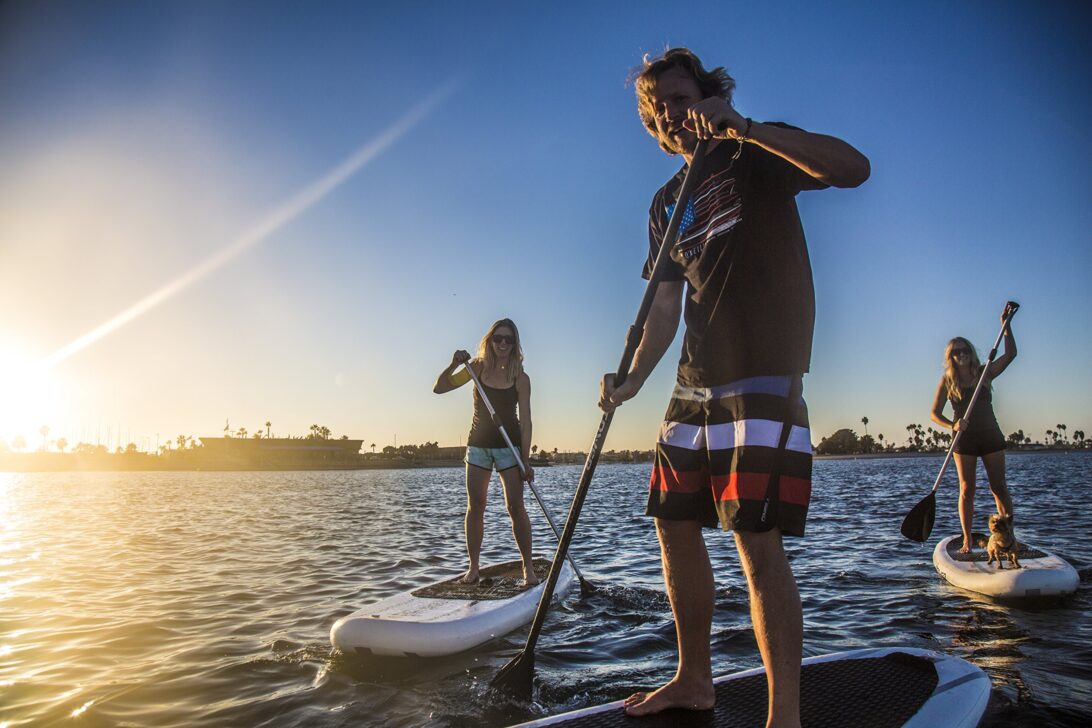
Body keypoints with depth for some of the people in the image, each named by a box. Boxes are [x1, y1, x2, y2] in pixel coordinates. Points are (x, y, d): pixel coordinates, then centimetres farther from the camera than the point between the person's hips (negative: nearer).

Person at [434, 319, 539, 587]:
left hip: (509, 446, -2)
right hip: (478, 444, 2)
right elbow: (439, 388, -1)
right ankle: (473, 566, 14)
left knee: (515, 507, -5)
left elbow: (525, 421, -8)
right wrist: (454, 365, -19)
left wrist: (525, 459, -14)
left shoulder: (520, 378, -6)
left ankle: (528, 567, 5)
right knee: (475, 506, 5)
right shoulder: (478, 368, -1)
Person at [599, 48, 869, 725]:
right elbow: (667, 304, 13)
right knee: (675, 526, 9)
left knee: (756, 539, -13)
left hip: (765, 372, -7)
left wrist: (742, 127, -23)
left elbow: (853, 167, -18)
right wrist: (633, 378, -1)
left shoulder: (757, 154, 1)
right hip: (696, 383, 7)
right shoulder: (668, 202, 18)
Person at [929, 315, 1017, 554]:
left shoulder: (984, 373, 4)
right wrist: (953, 425, -22)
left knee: (999, 487, 3)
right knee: (966, 489, -1)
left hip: (991, 437, 1)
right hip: (964, 440, -1)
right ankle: (967, 539, 3)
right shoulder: (947, 381, -1)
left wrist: (1006, 324, -11)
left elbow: (1010, 354, -5)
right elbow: (934, 413, -4)